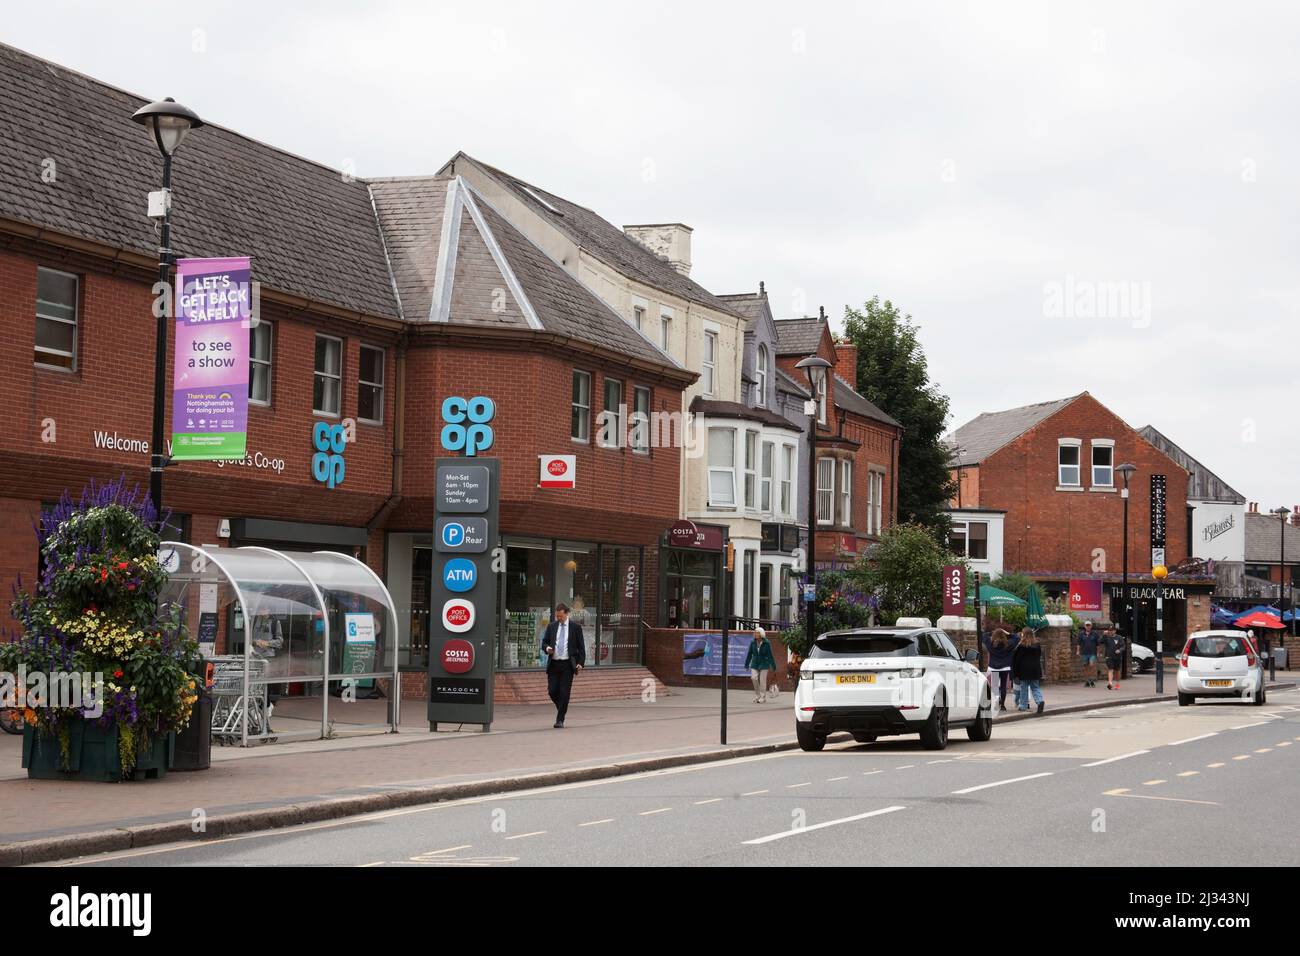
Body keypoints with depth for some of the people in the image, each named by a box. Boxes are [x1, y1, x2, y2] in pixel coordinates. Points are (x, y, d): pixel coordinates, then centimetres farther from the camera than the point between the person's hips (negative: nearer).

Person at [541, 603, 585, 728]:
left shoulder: (575, 627, 2)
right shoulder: (551, 626, 10)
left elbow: (581, 646, 3)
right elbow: (544, 642, 15)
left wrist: (580, 663, -6)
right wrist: (547, 648, -9)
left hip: (568, 665, -3)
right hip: (553, 664, 3)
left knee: (564, 693, -5)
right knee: (552, 691, -2)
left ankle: (560, 720, 1)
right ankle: (561, 708, 27)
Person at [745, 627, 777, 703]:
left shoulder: (766, 643, -9)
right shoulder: (753, 642, 0)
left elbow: (770, 655, -7)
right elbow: (749, 654, 7)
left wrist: (773, 666, -6)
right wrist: (746, 664, 11)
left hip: (764, 664, -3)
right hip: (755, 664, 3)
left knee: (762, 681, -3)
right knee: (754, 678, -12)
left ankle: (763, 698, 7)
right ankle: (757, 696, 5)